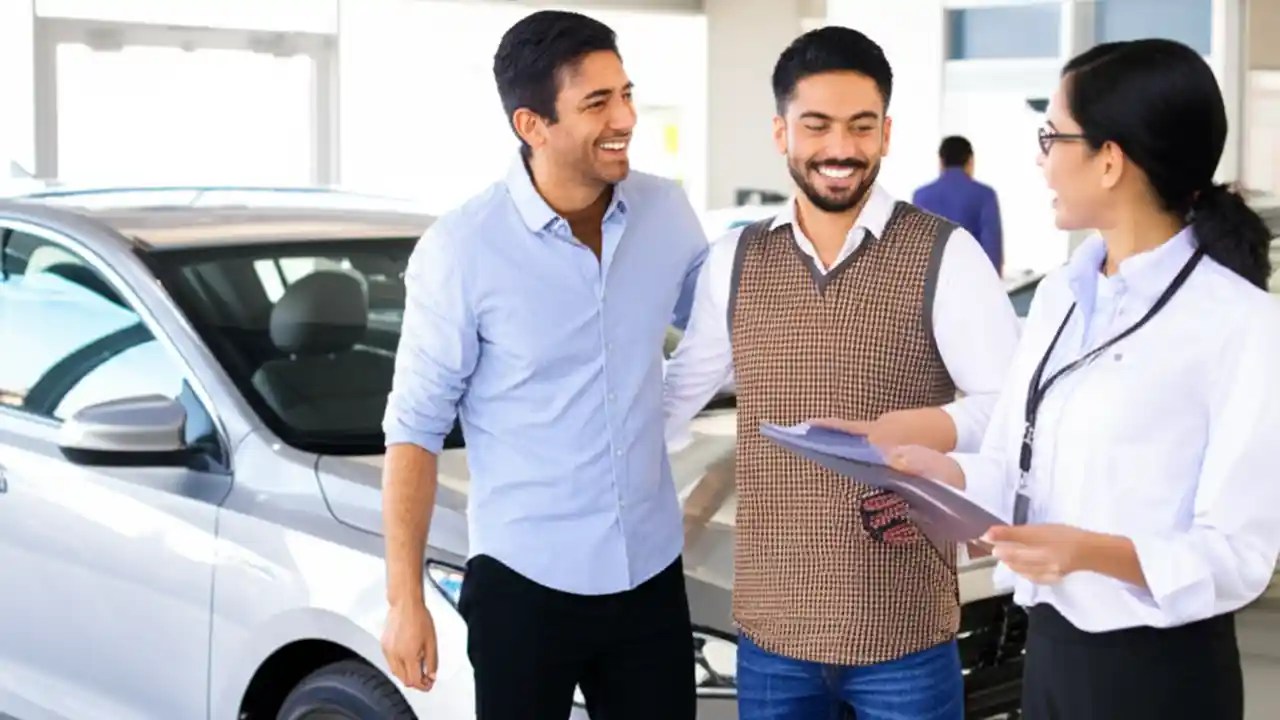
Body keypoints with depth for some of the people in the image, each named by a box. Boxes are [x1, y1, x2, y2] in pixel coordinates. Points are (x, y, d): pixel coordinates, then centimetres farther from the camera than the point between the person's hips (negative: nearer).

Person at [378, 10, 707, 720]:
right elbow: (416, 428, -9)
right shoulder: (461, 249, -14)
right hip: (525, 582, -4)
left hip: (651, 572, 4)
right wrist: (404, 597, -11)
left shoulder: (667, 212, -1)